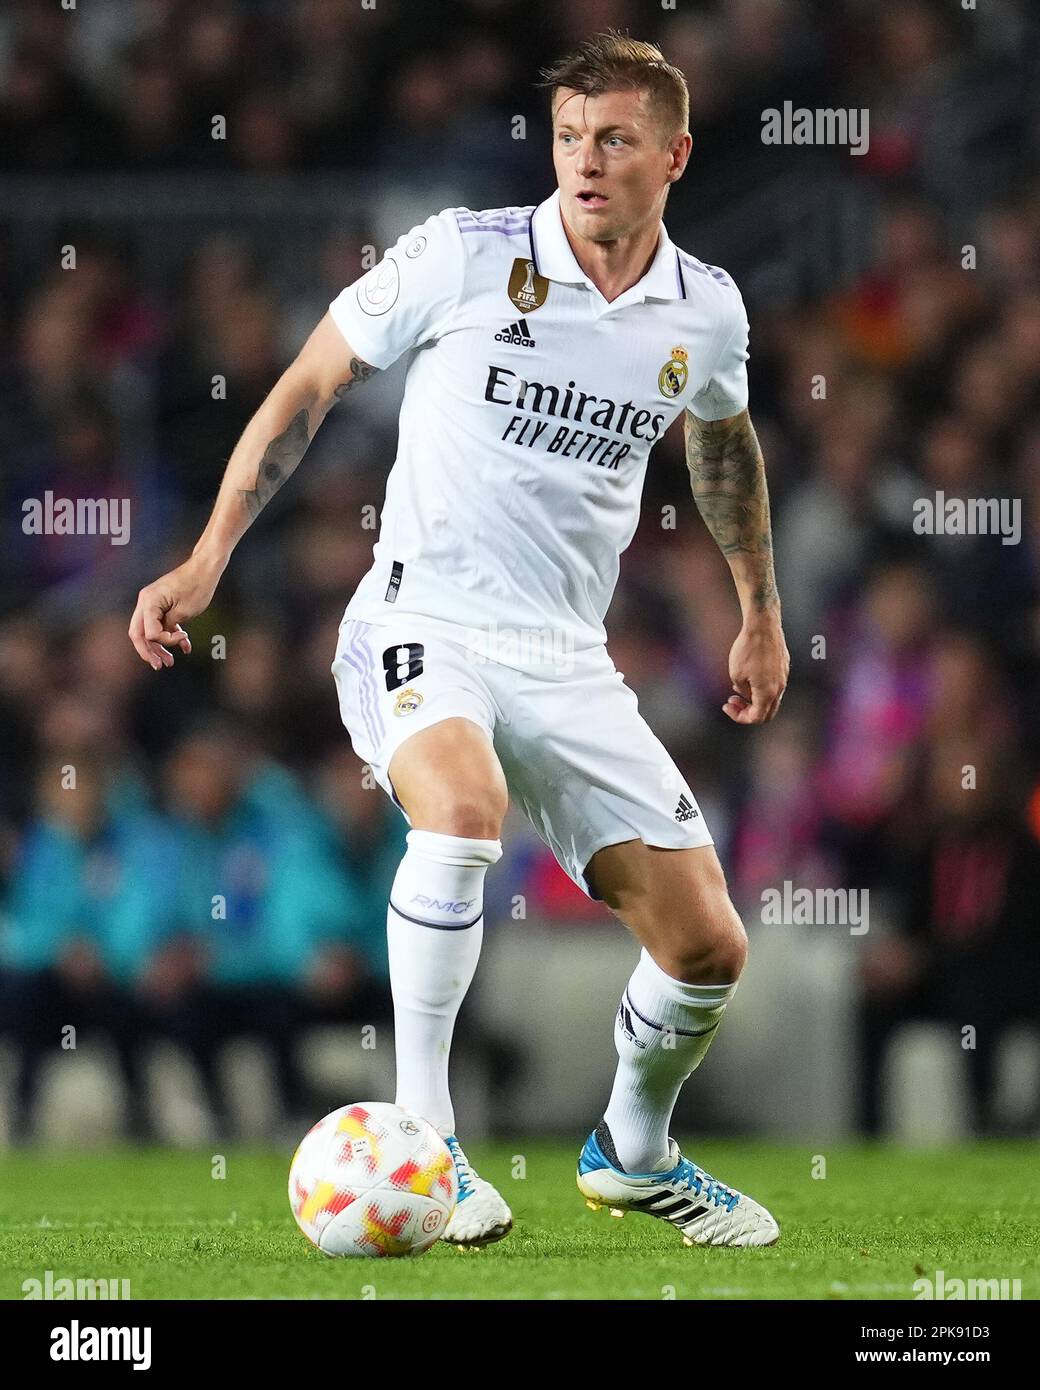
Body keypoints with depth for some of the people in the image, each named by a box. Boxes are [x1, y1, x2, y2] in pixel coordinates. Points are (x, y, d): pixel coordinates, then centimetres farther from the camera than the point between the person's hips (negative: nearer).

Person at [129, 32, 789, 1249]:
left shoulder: (705, 312, 4)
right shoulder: (462, 256, -8)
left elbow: (723, 440, 27)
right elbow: (310, 385, 2)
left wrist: (761, 613, 32)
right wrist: (206, 560, -2)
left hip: (568, 659, 4)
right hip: (421, 625, -4)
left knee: (706, 945, -2)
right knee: (462, 807, -38)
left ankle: (633, 1150, 29)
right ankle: (419, 1136, -26)